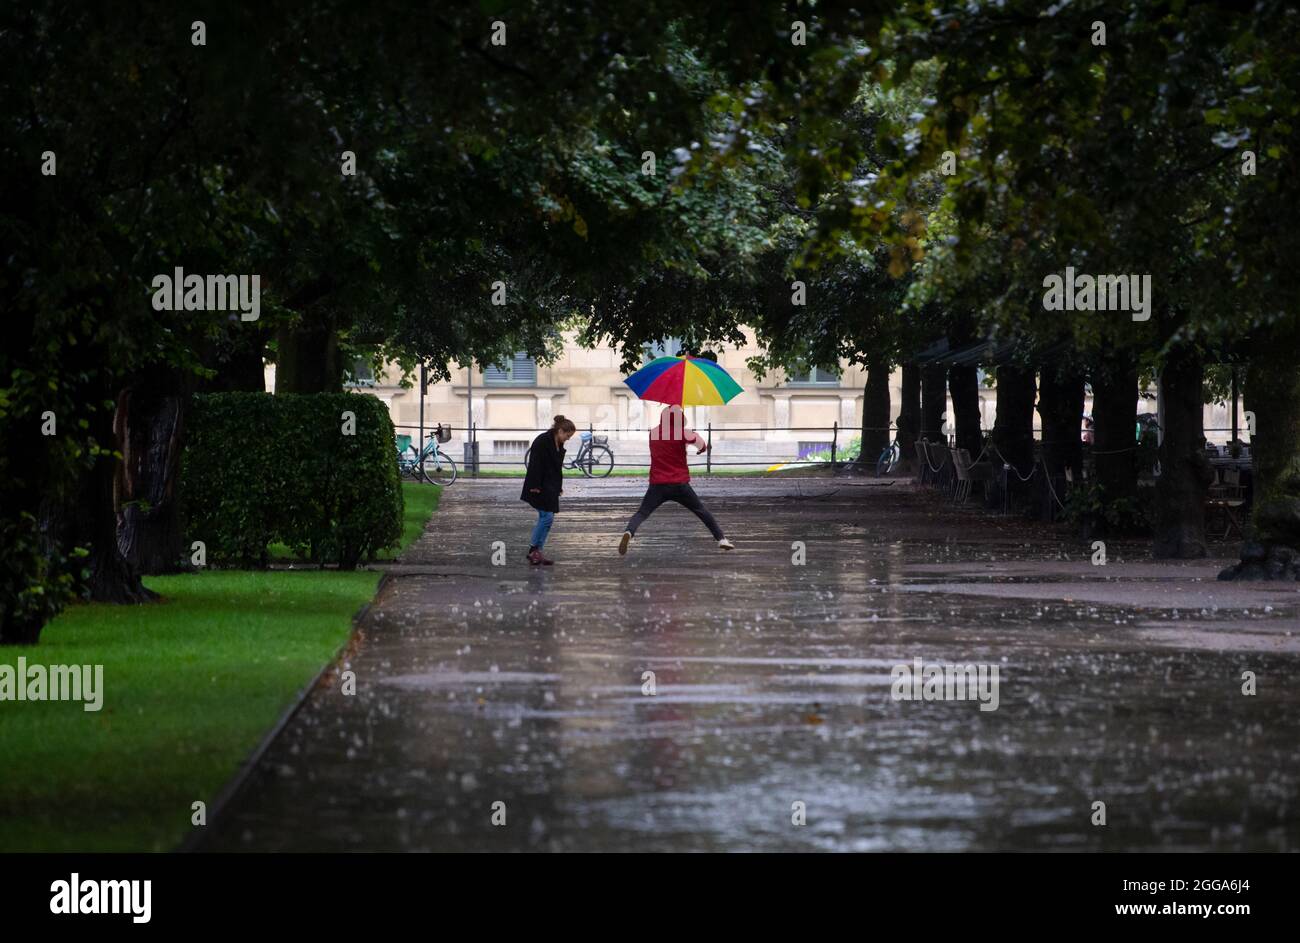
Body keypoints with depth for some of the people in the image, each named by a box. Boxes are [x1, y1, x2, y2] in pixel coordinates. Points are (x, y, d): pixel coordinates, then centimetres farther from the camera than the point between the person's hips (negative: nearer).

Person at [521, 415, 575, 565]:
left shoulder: (559, 444, 13)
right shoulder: (542, 441, -16)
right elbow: (535, 465, -19)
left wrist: (559, 486, 18)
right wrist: (535, 486, -22)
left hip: (550, 488, 10)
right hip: (540, 488, -10)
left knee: (545, 518, 8)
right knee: (547, 516, -13)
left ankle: (535, 553, 11)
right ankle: (534, 550, -5)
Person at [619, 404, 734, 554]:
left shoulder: (653, 433, 8)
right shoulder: (683, 433, -4)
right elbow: (703, 446, 1)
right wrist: (695, 435, 21)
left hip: (657, 485, 1)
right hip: (680, 485, -1)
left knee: (641, 513, -2)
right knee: (701, 511, 16)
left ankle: (628, 533, -31)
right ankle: (721, 539, 13)